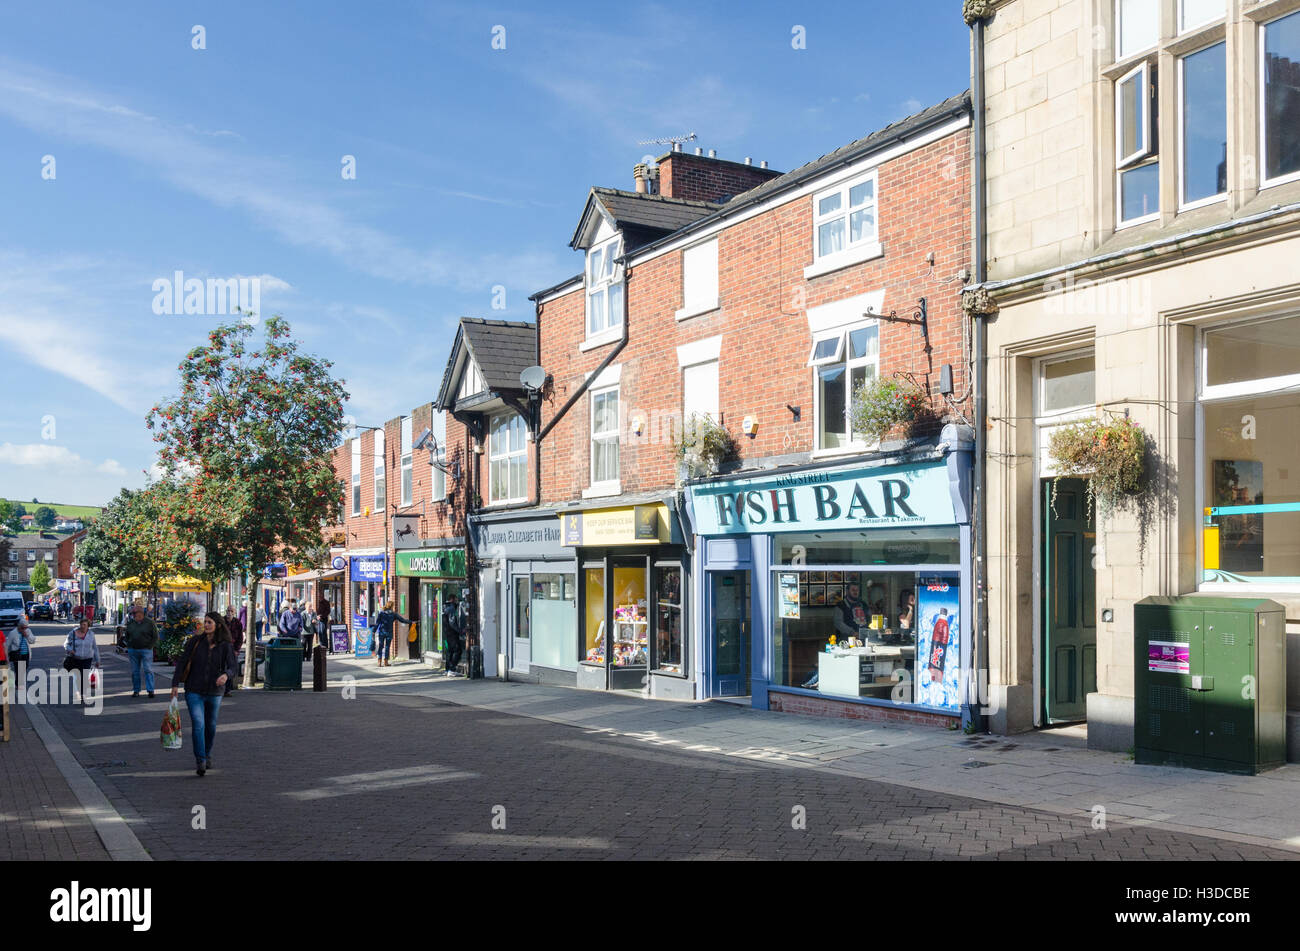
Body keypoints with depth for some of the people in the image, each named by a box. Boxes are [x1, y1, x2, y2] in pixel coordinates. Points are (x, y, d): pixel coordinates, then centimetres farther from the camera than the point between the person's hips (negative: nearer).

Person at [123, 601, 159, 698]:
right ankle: (136, 690, 15)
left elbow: (155, 636, 0)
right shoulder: (130, 623, 9)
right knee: (135, 671, 7)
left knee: (148, 670, -7)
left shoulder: (150, 622, -3)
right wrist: (128, 647, 11)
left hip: (146, 650, -4)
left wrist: (150, 647, -7)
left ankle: (150, 690, -6)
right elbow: (127, 636, 21)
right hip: (133, 650, 4)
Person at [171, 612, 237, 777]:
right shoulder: (195, 641, -4)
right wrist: (175, 684, -8)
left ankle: (207, 754, 38)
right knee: (198, 724, -16)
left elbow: (232, 668, -12)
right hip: (194, 691, -1)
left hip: (214, 692, 1)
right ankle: (200, 761, -15)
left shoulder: (225, 646, -5)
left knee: (211, 725, 16)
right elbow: (182, 662, -2)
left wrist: (226, 675, -36)